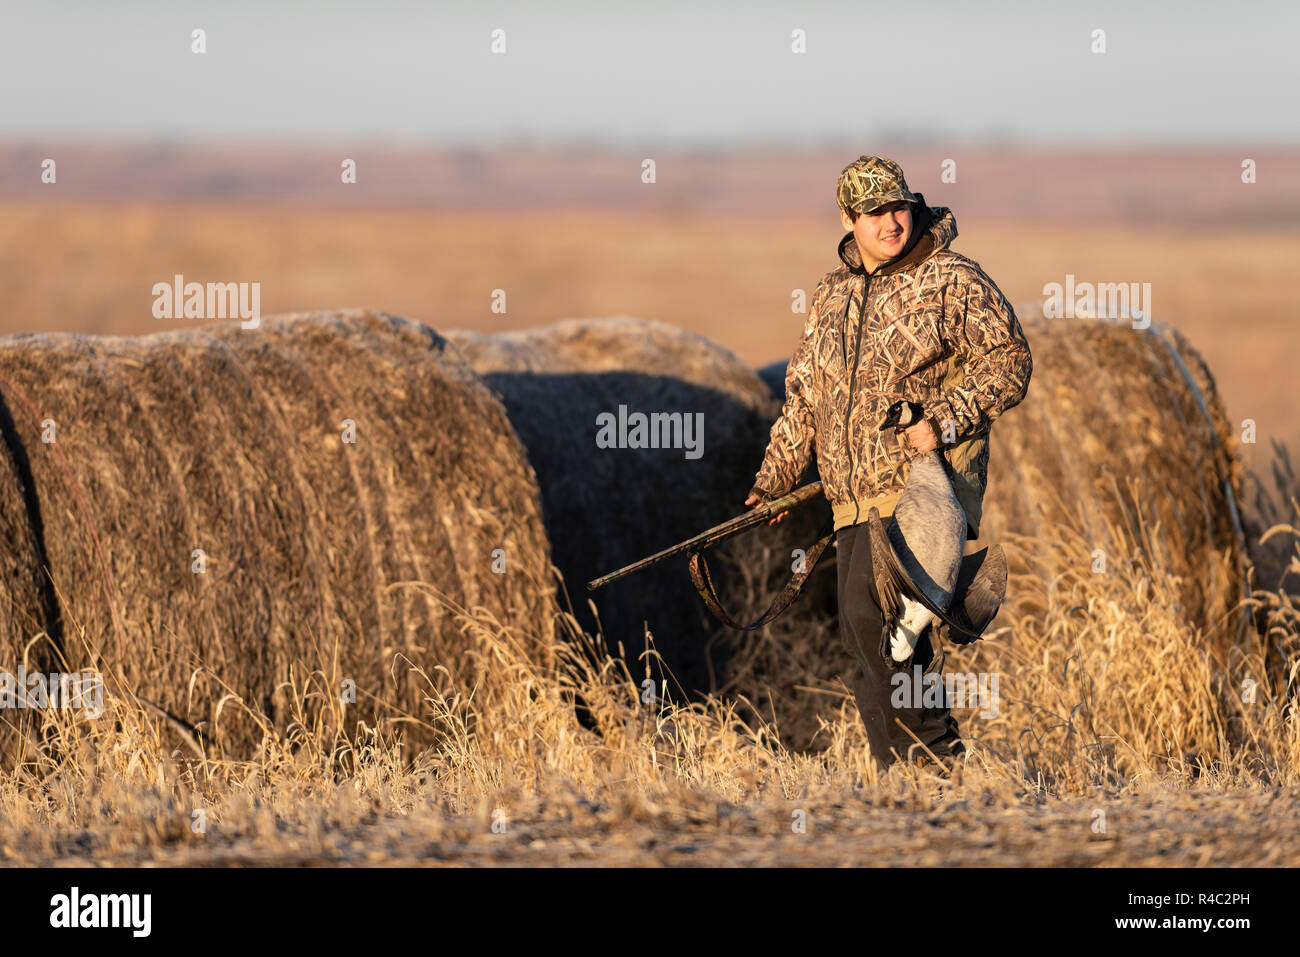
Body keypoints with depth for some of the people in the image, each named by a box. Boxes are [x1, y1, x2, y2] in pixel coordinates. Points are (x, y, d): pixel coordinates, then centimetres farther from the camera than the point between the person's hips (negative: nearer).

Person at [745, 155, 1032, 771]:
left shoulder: (952, 281, -1)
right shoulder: (833, 295, 17)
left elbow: (1009, 359, -6)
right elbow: (805, 391, 23)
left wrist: (944, 419, -18)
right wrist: (775, 477, 17)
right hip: (854, 500, 7)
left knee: (869, 615, -20)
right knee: (865, 638, 4)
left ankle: (936, 752, -10)